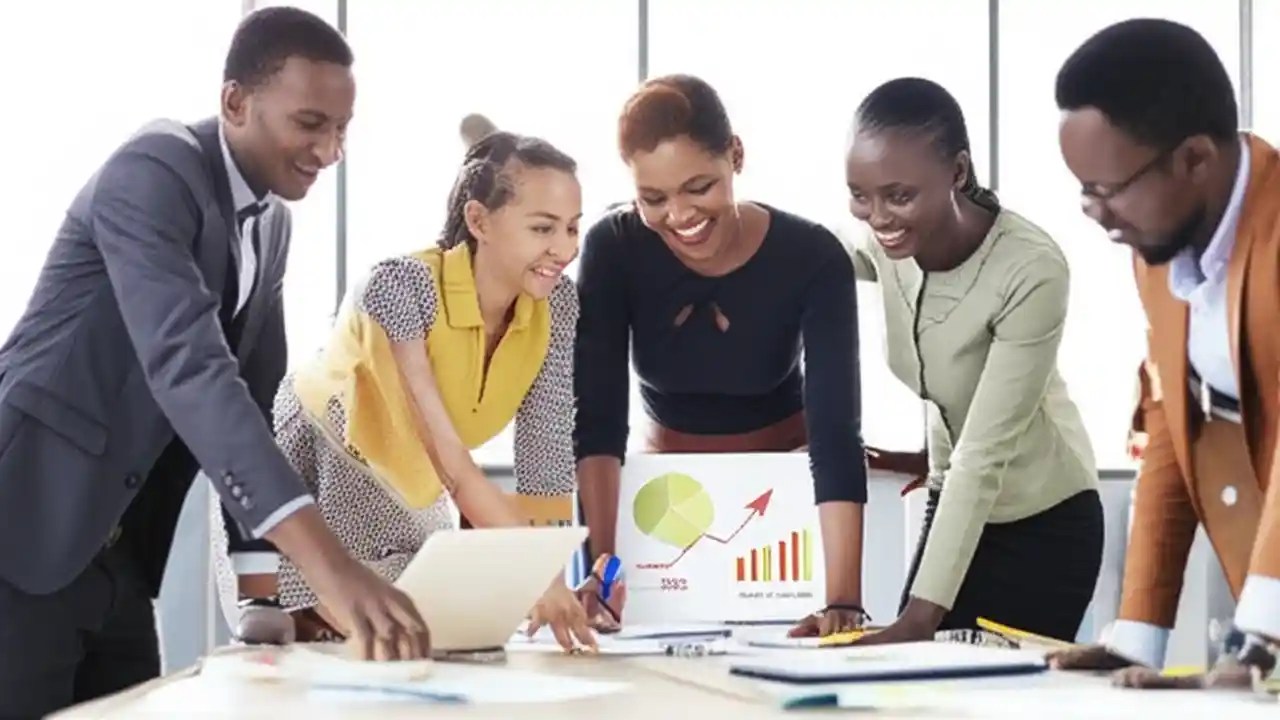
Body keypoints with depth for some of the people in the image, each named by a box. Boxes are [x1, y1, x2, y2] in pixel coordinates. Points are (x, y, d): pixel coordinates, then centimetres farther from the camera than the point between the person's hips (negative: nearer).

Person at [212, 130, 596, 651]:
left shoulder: (556, 303, -17)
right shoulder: (402, 287, -35)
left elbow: (545, 463, -16)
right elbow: (449, 462, -41)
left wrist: (559, 576, -29)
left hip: (408, 504, 5)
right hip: (304, 475, -5)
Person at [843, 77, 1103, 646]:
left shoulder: (1032, 272, -30)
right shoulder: (886, 240, -15)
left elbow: (985, 452, -30)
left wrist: (921, 617, -34)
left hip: (1043, 527, -5)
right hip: (952, 505, 5)